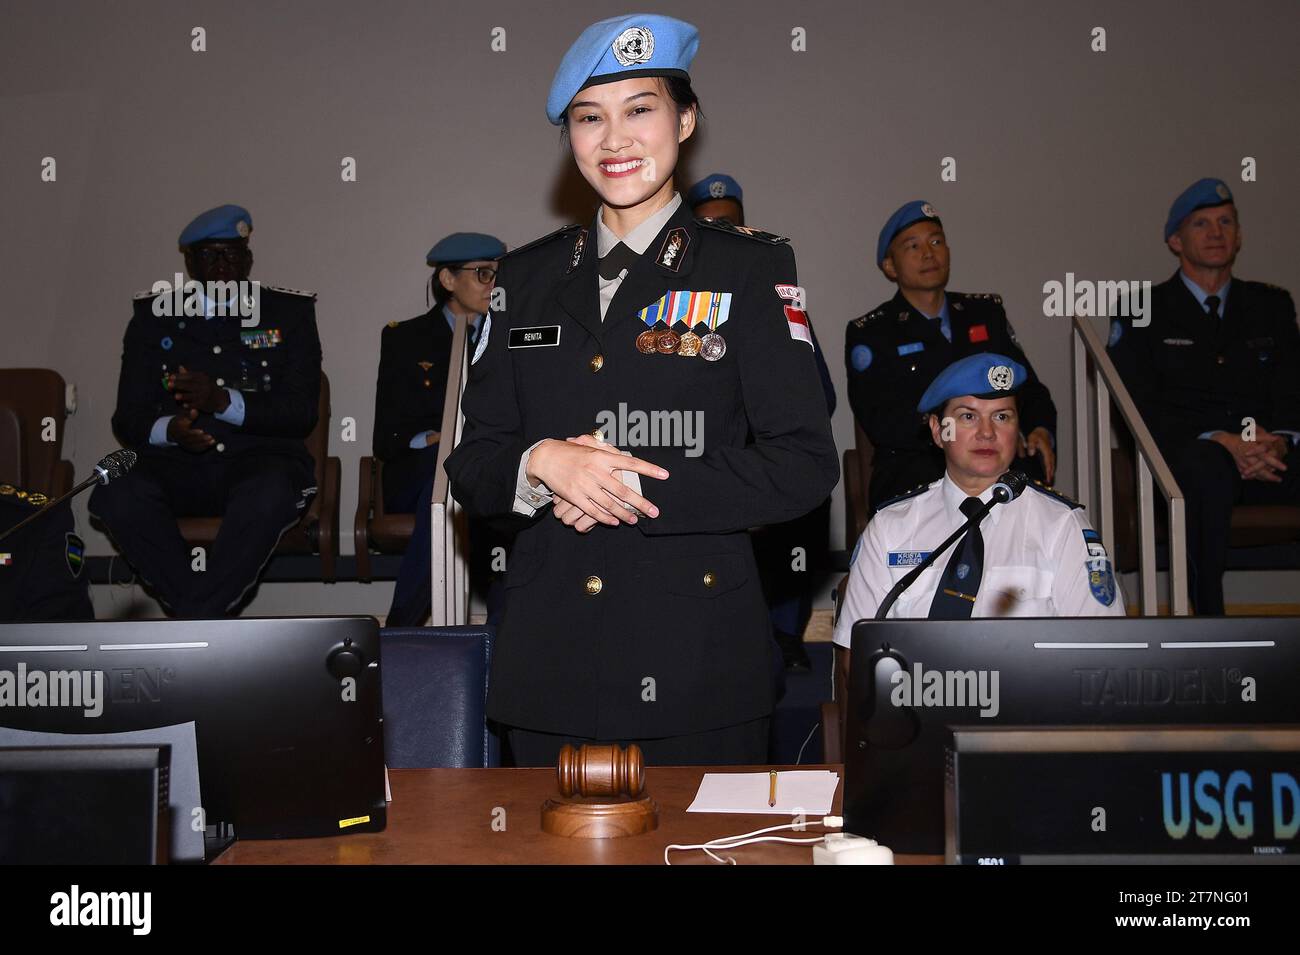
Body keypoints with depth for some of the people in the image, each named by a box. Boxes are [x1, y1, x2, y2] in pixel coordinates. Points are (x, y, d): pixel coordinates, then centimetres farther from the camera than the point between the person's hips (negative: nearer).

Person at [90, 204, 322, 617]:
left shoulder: (290, 312, 8)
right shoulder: (153, 315, 12)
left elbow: (301, 413, -2)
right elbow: (128, 418, 8)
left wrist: (224, 402, -19)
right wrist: (168, 430, -16)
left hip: (259, 459, -2)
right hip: (178, 466, 2)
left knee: (270, 494, -38)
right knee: (116, 494, -31)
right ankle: (209, 626, -21)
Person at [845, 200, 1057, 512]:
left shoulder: (987, 311, 20)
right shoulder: (868, 334, 5)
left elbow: (1029, 387, 20)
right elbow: (883, 424, -7)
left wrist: (1041, 430, -4)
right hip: (913, 467, -3)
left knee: (1033, 463, -30)